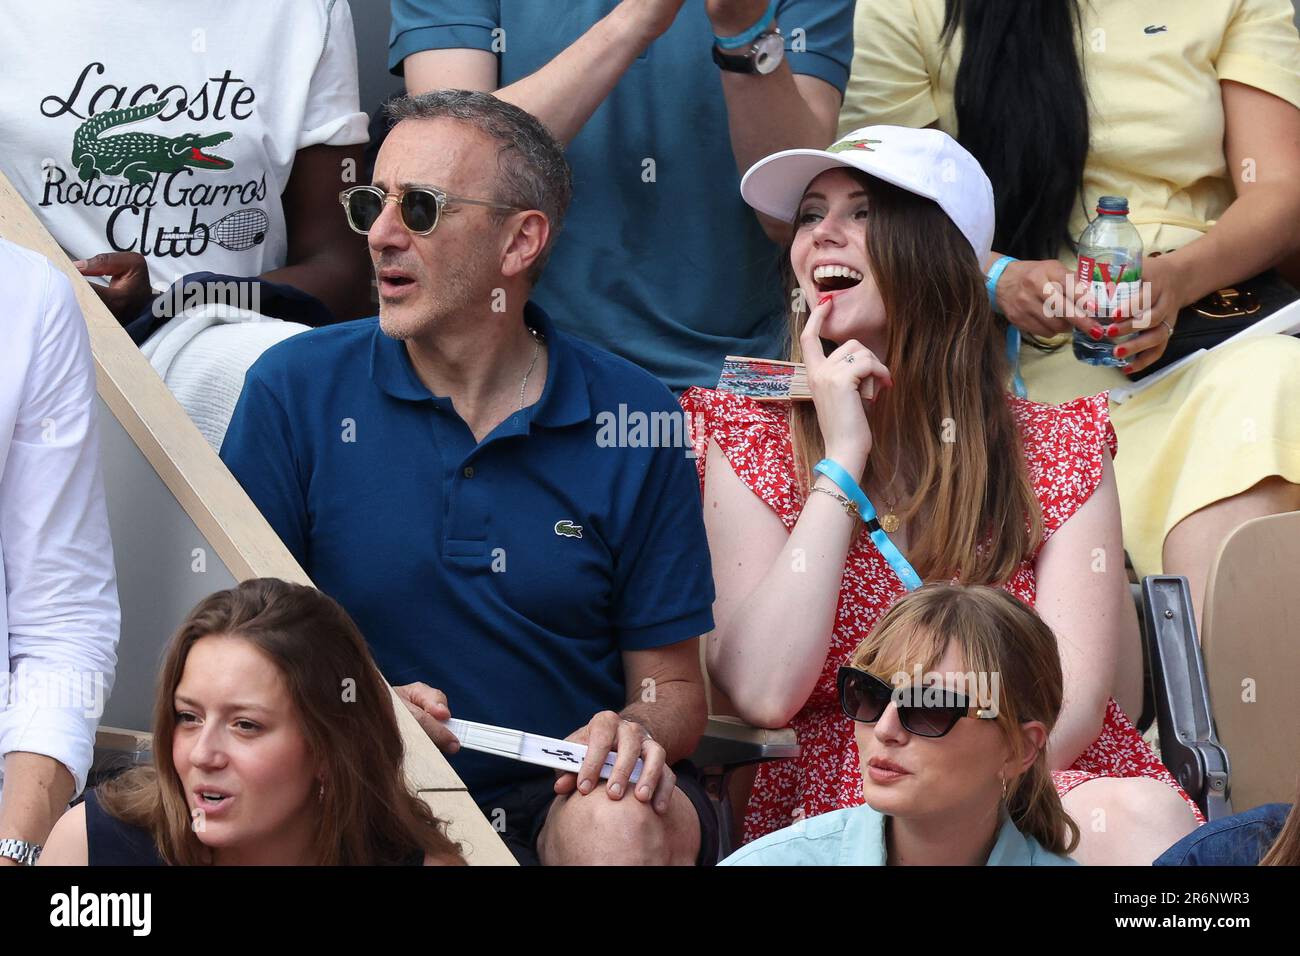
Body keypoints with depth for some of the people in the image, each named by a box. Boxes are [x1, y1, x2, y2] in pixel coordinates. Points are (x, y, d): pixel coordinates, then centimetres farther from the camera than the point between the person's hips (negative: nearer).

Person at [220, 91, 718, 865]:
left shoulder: (631, 420, 1)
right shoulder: (294, 390, 0)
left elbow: (674, 686, 7)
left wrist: (631, 733, -16)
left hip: (560, 793, 0)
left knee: (620, 827, -34)